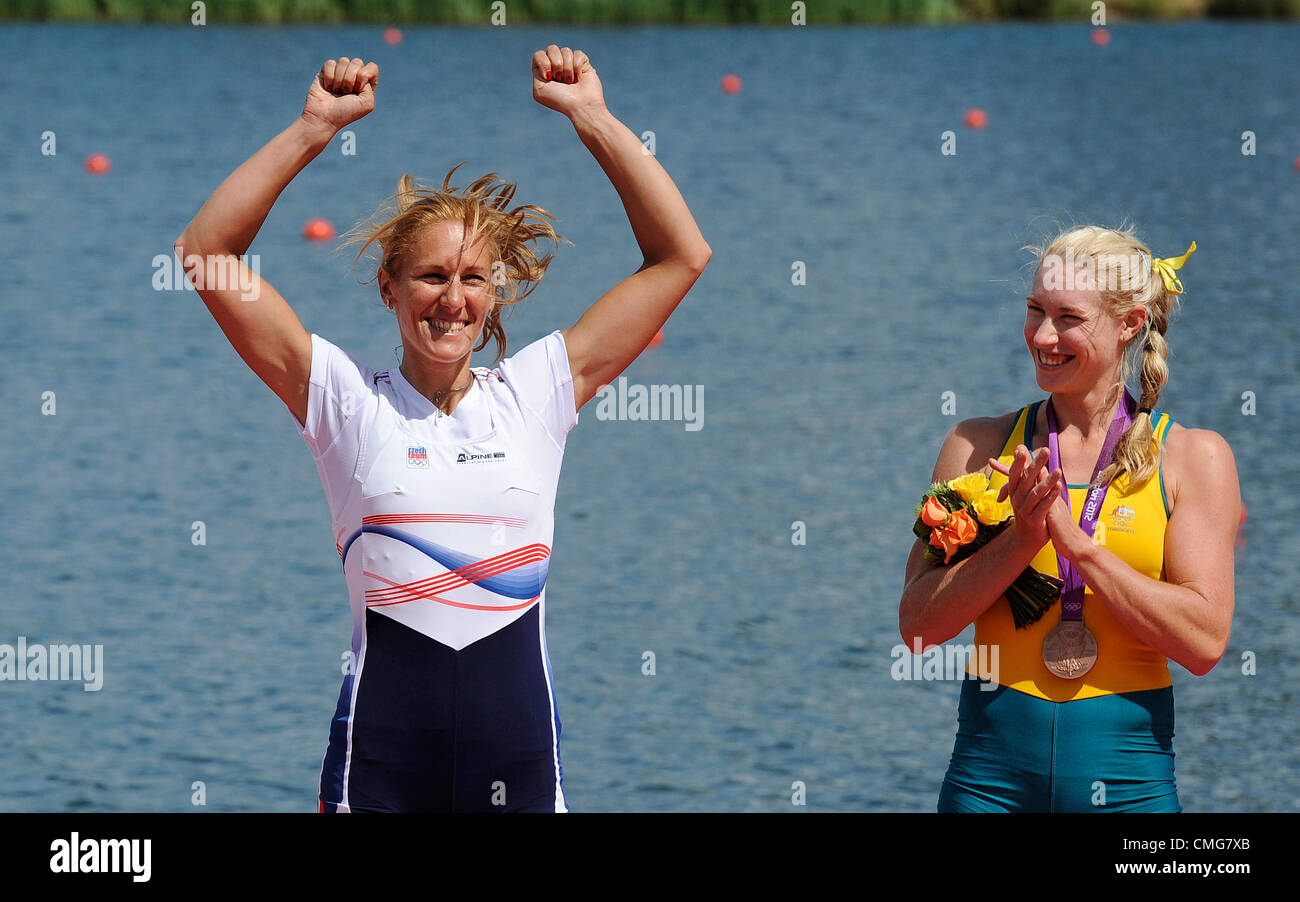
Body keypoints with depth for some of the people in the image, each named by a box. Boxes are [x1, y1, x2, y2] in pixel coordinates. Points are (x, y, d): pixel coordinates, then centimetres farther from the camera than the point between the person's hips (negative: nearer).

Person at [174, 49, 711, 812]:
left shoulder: (536, 393, 7)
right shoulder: (350, 402, 3)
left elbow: (682, 255, 7)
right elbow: (207, 254, -2)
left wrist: (595, 120, 2)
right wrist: (313, 129, -7)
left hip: (517, 733, 1)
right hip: (382, 745, -1)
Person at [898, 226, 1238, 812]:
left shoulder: (1193, 457, 1)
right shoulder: (981, 446, 5)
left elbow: (1203, 642, -9)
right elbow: (918, 625, -1)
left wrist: (1075, 541, -14)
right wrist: (1021, 539, -14)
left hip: (1126, 775, -1)